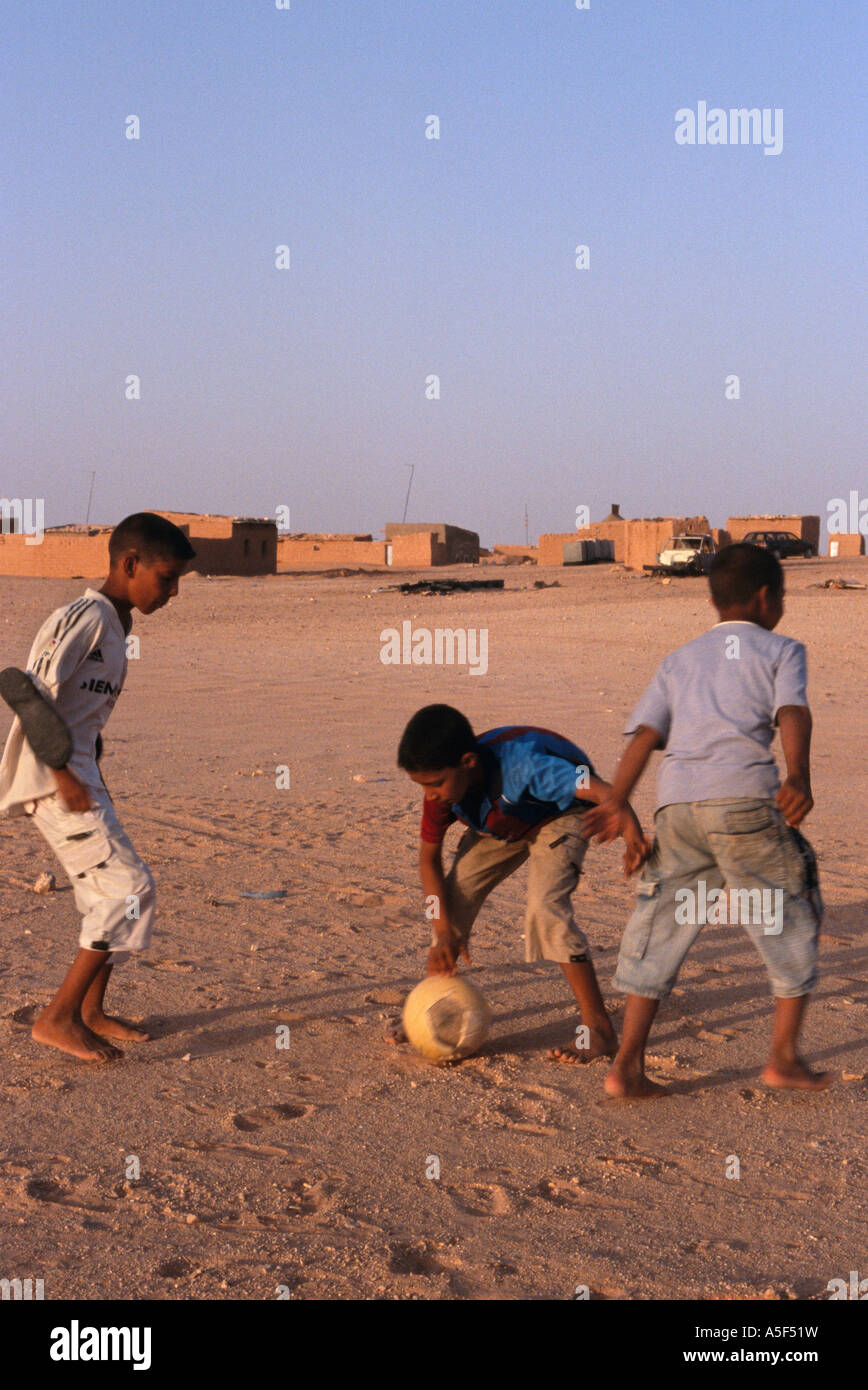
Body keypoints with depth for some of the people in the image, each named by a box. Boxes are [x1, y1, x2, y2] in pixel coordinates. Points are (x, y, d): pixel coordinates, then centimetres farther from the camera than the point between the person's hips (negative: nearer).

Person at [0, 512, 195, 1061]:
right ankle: (59, 1016, -7)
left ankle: (90, 1011, 27)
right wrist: (63, 772, -23)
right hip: (53, 783, -10)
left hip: (78, 778, 10)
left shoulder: (114, 624, 15)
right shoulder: (86, 618, -15)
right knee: (131, 887, -11)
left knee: (111, 895, 15)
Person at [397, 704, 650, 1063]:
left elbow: (603, 791, -47)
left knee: (545, 905, -26)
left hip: (559, 816, -6)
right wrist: (444, 932, -19)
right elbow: (429, 857, -10)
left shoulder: (520, 765, -43)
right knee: (454, 894, -4)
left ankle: (598, 1029, -18)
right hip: (501, 825, 6)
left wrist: (633, 836, -66)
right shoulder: (441, 787, -23)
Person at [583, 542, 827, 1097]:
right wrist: (798, 777, -20)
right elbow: (792, 713, -6)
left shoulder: (681, 659, 26)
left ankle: (627, 1064, 6)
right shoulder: (781, 650, 14)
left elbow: (645, 733, 14)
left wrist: (617, 803, 11)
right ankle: (784, 1055, 15)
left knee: (663, 927, 10)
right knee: (791, 921, 13)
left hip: (677, 801, 4)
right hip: (744, 797, -4)